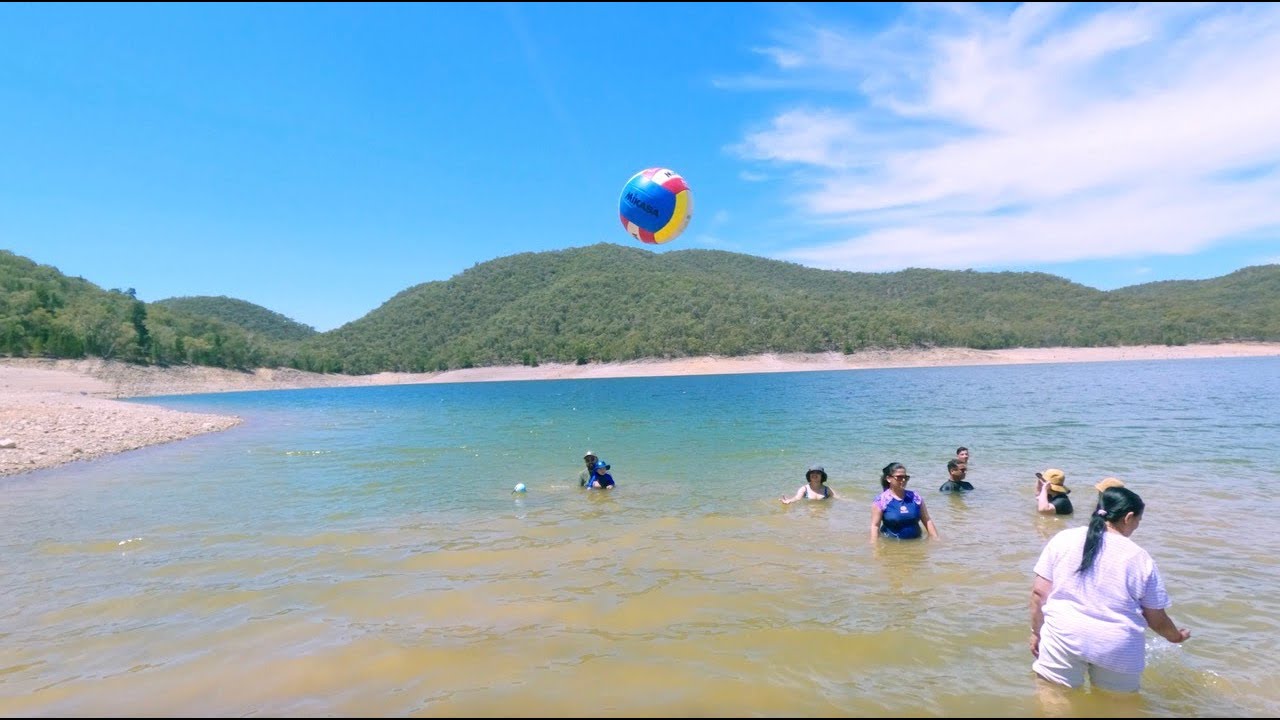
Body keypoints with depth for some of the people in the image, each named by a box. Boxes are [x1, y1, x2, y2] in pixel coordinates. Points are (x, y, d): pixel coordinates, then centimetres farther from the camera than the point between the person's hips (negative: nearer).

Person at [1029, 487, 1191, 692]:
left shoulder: (1064, 539, -1)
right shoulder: (1141, 559, -1)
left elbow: (1039, 592, -1)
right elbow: (1156, 619, 8)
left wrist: (1036, 631, 11)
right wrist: (1175, 636, 30)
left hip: (1064, 636, 0)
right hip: (1118, 648, 0)